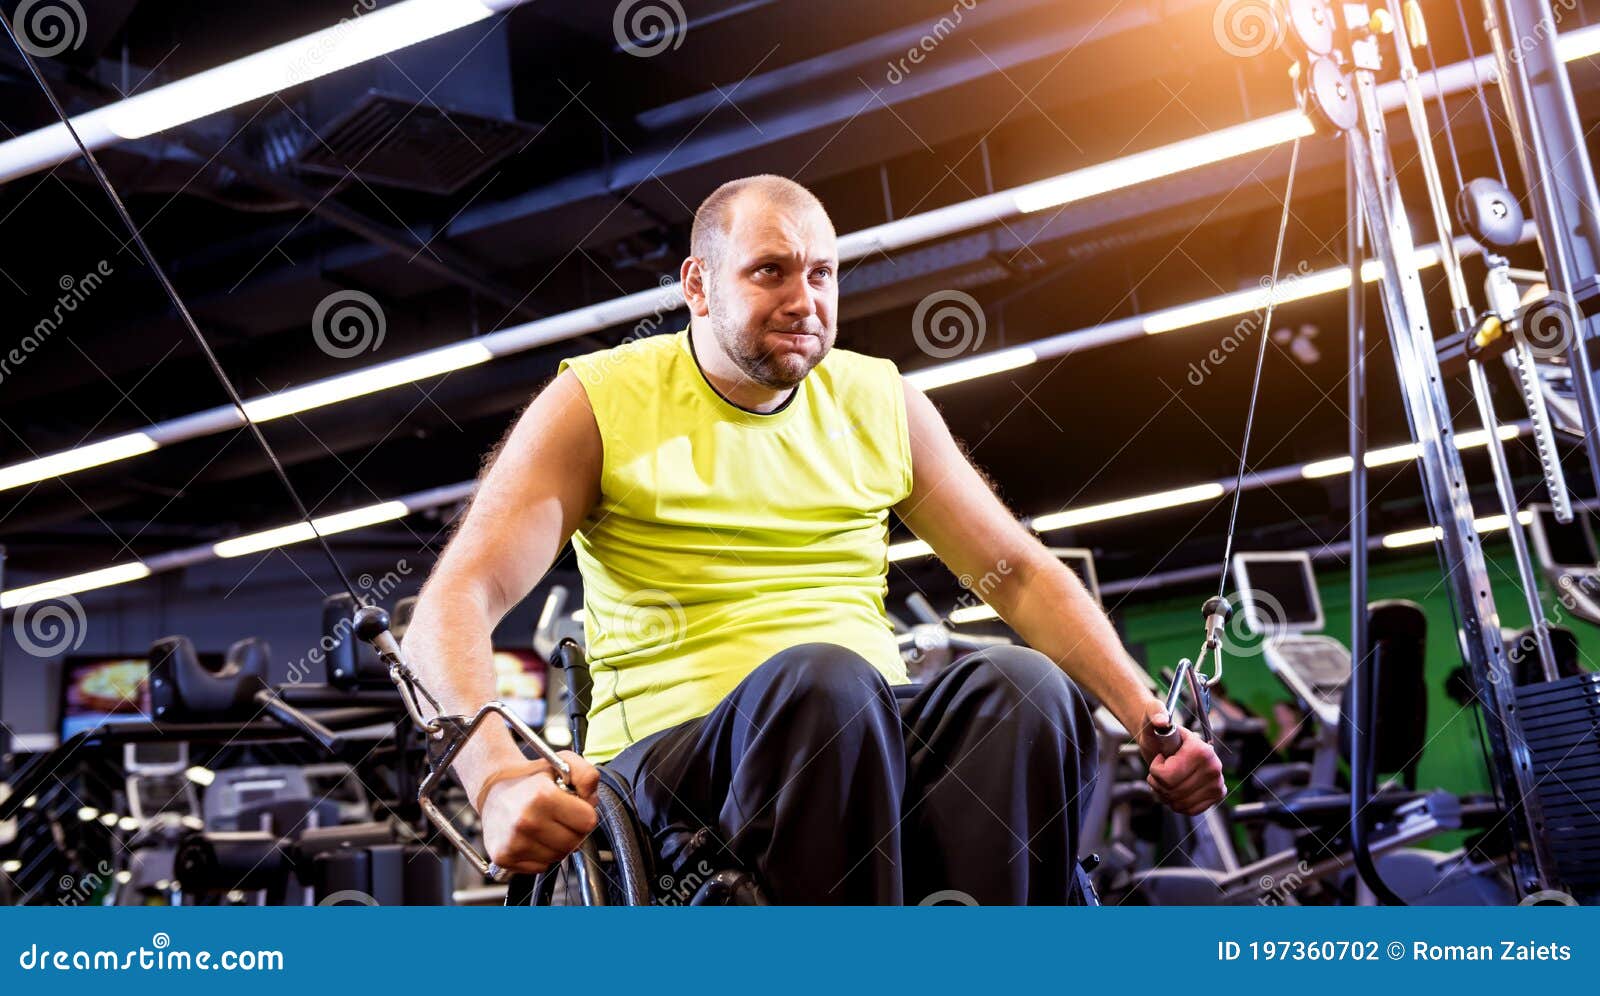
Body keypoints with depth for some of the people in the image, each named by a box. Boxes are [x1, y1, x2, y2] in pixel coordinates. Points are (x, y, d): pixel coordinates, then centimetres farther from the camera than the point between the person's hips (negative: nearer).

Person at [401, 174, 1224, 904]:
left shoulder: (881, 403, 14)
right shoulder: (598, 403, 3)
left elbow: (1021, 575, 13)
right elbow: (454, 604, -7)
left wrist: (1150, 719, -2)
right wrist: (498, 781, -26)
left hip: (877, 743, 4)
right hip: (674, 753, -3)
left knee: (1023, 685, -28)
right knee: (823, 677, -35)